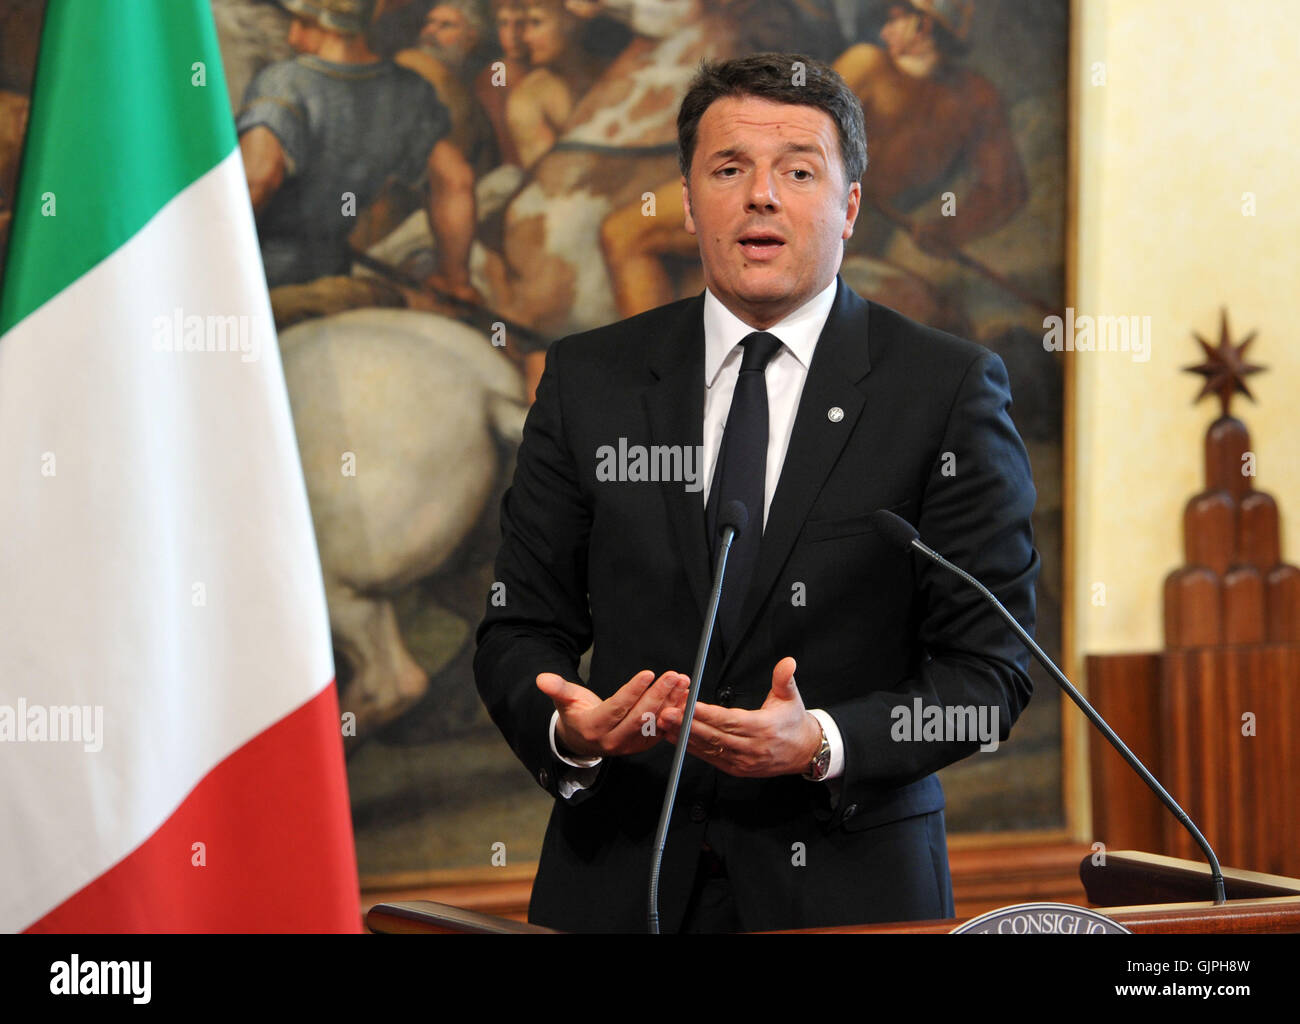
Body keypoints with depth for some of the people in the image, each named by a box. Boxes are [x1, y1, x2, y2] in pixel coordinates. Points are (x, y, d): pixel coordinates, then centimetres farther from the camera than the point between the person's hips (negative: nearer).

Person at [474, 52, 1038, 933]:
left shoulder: (949, 389, -3)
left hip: (846, 887, -2)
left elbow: (989, 663, -7)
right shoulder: (588, 382, 5)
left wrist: (822, 744, -21)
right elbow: (520, 627, 5)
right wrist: (566, 726, -16)